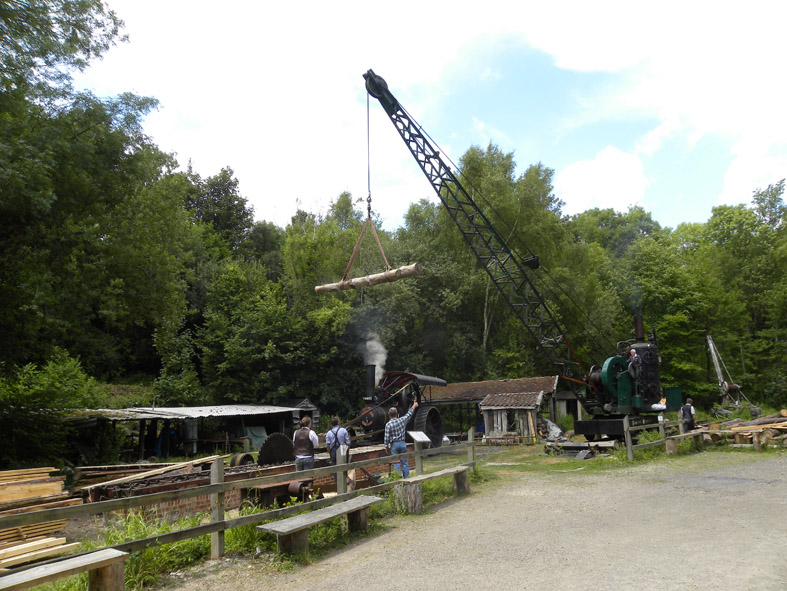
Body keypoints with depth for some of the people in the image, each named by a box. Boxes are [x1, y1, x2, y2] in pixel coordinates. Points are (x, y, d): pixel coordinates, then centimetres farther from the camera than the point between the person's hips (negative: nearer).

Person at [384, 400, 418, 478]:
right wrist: (414, 406, 30)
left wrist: (386, 447, 3)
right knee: (405, 462, 9)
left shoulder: (388, 424, -10)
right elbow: (409, 414, 15)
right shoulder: (402, 420, -2)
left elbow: (386, 437, -10)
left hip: (394, 445, -3)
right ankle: (407, 478, 13)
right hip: (402, 443, 3)